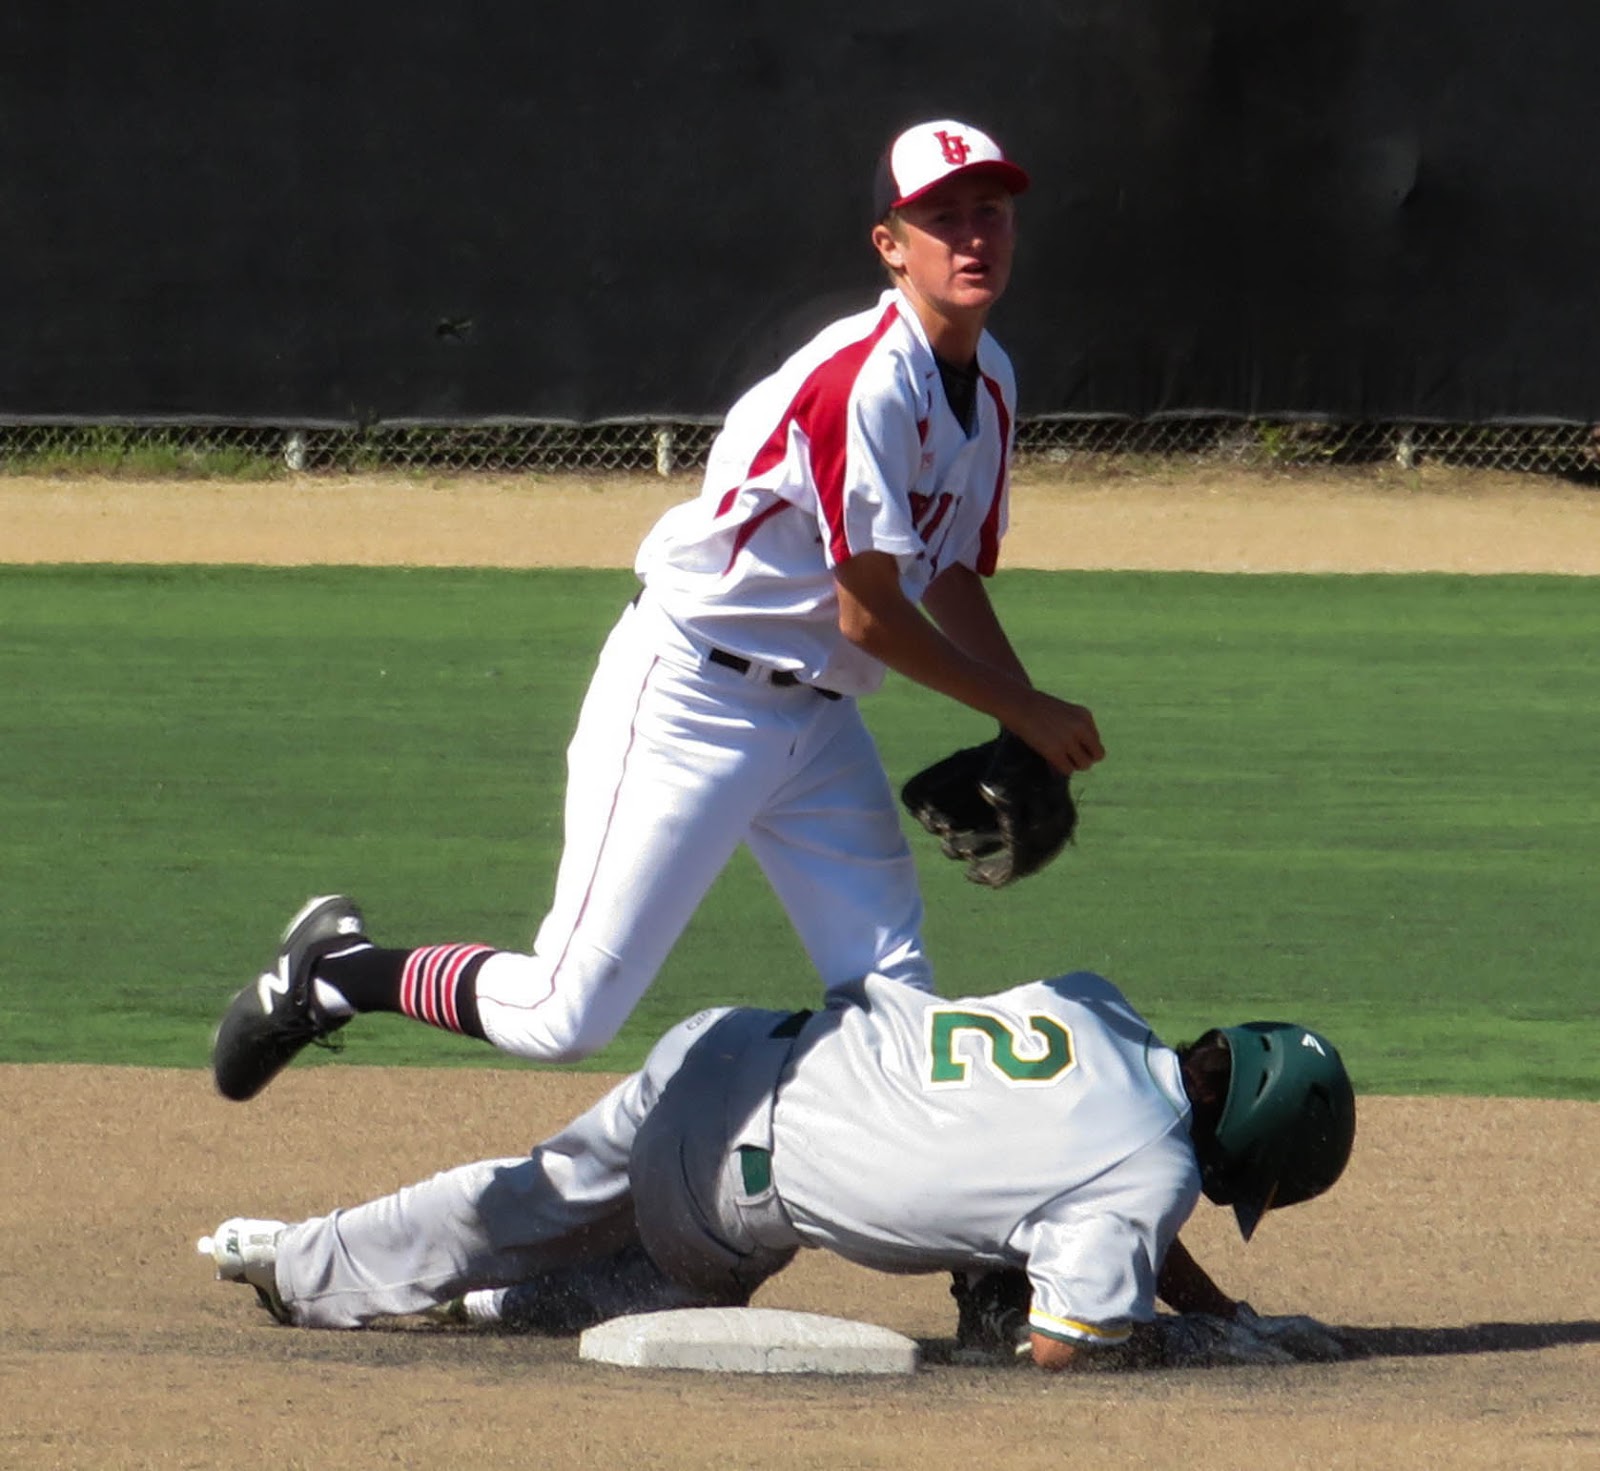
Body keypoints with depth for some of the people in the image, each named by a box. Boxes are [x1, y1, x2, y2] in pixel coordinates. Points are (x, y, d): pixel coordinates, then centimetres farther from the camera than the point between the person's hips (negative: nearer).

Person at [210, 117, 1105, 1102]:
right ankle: (337, 969, 14)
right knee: (565, 1021, -8)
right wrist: (1026, 715, -10)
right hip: (689, 697, -9)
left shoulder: (987, 381, 7)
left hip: (816, 717, 9)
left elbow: (952, 580, 17)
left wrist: (1033, 737, 4)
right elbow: (870, 616, -20)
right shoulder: (868, 381, -22)